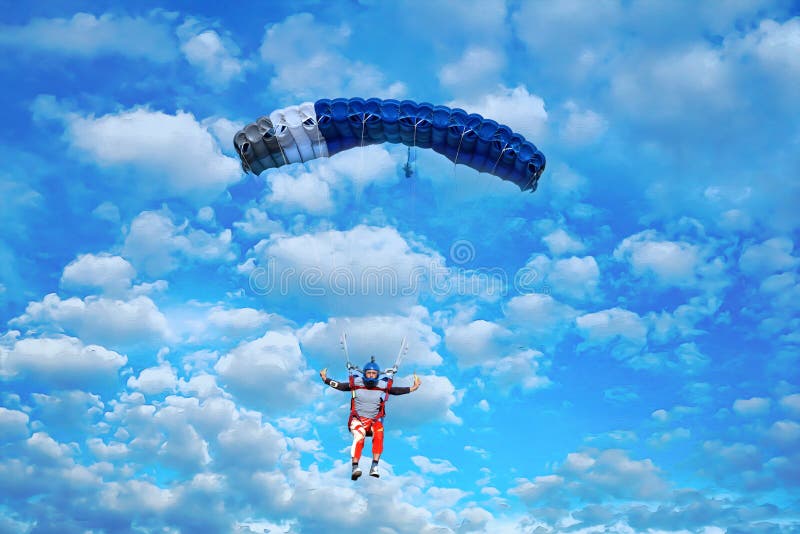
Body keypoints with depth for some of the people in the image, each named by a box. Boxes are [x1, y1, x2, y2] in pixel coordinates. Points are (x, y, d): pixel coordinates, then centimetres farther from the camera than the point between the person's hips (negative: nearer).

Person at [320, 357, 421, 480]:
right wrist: (326, 379, -1)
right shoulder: (356, 383, 0)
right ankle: (355, 468, -34)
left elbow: (397, 390, 5)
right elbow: (340, 386, 5)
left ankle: (374, 467, -29)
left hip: (375, 420, 1)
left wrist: (413, 388, -3)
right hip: (357, 419, -1)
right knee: (359, 437, -31)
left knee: (379, 435, -31)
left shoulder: (384, 386, 1)